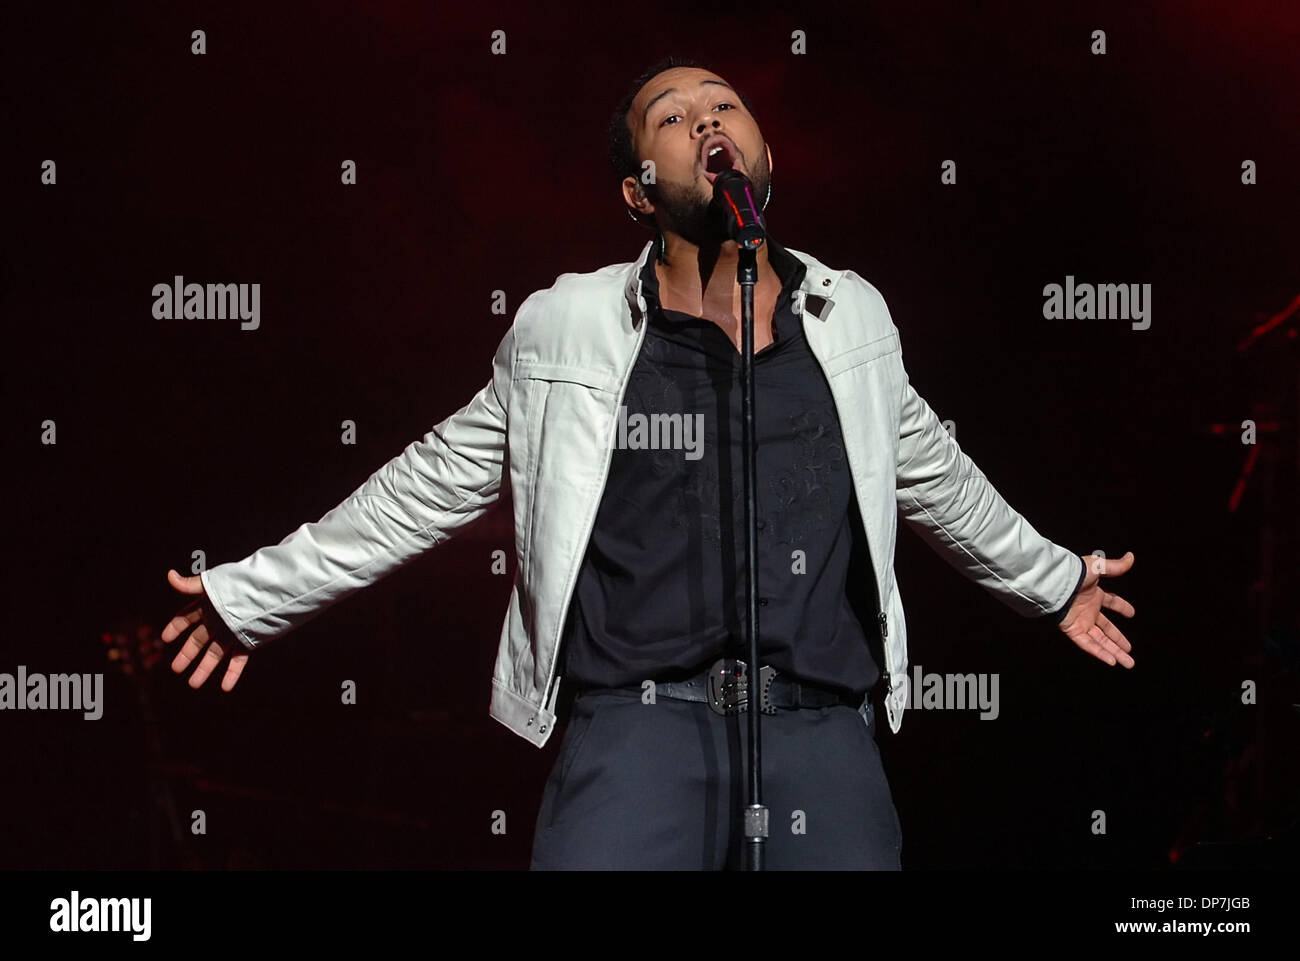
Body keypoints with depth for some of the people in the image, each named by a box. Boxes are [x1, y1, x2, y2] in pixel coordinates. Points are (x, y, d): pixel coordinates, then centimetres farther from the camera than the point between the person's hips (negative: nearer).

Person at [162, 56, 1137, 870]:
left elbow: (930, 471, 29)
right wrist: (253, 595, 18)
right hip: (638, 732, -2)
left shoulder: (852, 319, 11)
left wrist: (1052, 581, 43)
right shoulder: (566, 330, 4)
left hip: (824, 737, 3)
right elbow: (433, 483, 14)